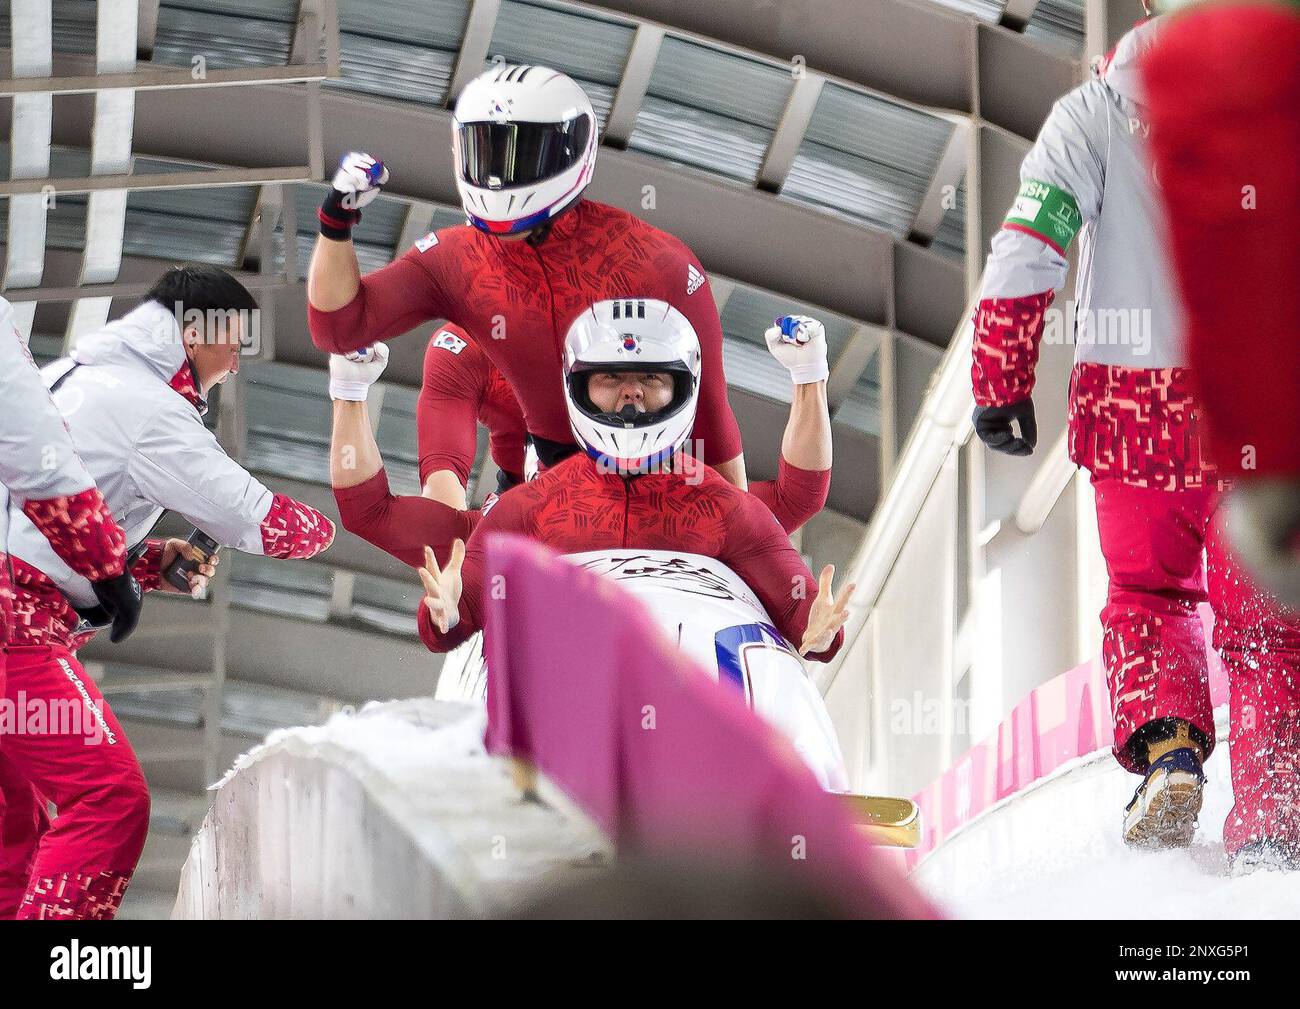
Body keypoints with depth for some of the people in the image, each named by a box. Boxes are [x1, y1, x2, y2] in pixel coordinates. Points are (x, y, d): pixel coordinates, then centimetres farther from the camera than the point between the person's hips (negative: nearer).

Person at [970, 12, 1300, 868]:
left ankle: (1164, 742, -6)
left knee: (1147, 595, 20)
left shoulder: (1094, 114, -2)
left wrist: (1000, 387, -1)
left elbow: (1024, 256, -7)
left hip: (1133, 401, 0)